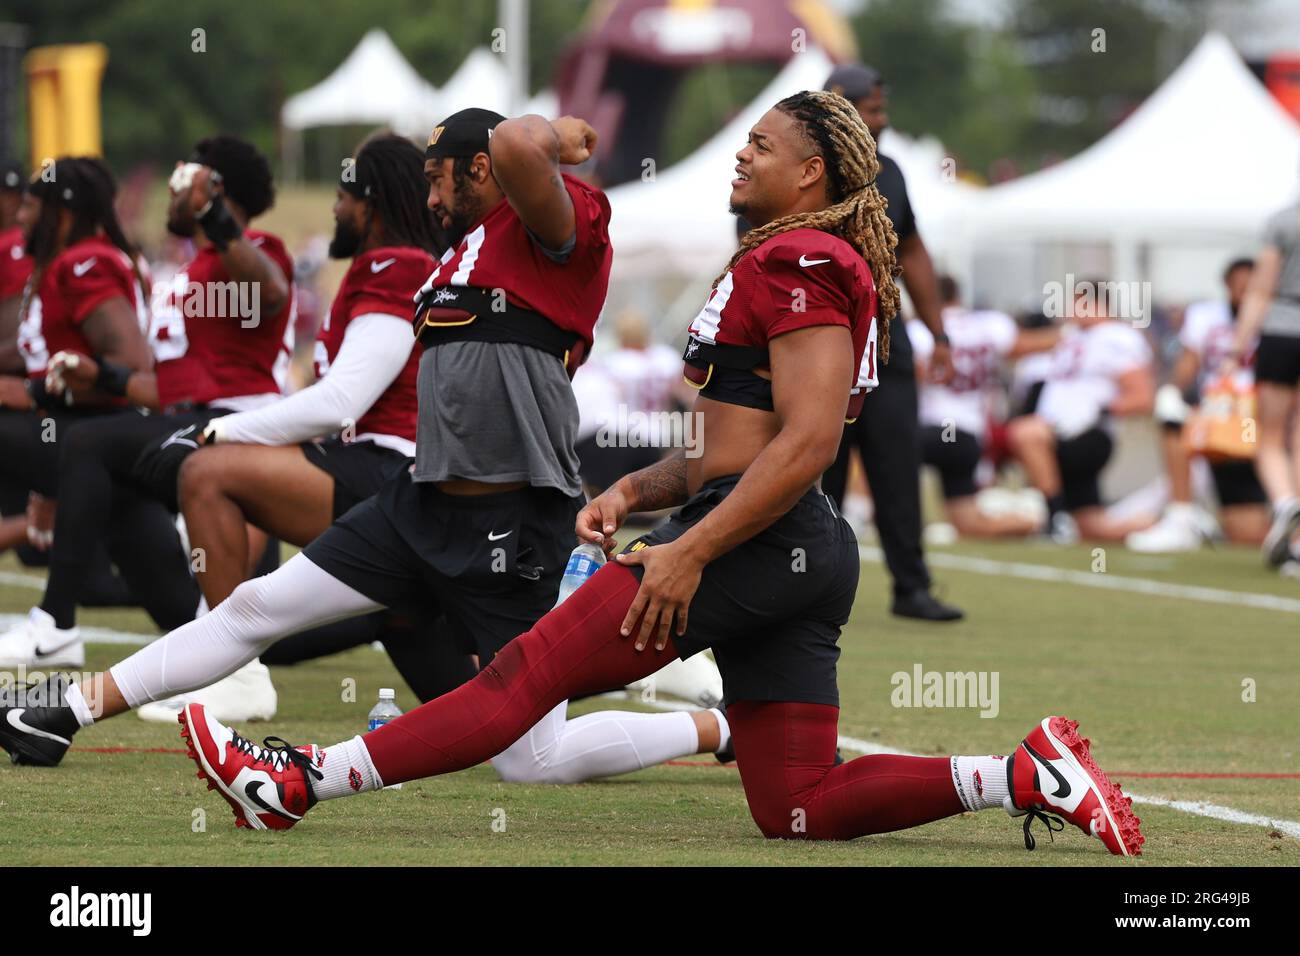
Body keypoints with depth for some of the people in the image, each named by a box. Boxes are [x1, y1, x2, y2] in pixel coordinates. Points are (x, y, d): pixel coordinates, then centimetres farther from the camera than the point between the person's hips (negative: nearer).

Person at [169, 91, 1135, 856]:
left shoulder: (797, 264, -9)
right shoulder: (810, 266, 24)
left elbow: (807, 443, -19)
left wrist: (692, 550, -21)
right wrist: (637, 490, 12)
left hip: (762, 542, -10)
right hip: (808, 555, 10)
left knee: (534, 669, -8)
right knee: (799, 807, 6)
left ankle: (303, 780, -6)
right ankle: (1029, 777, -3)